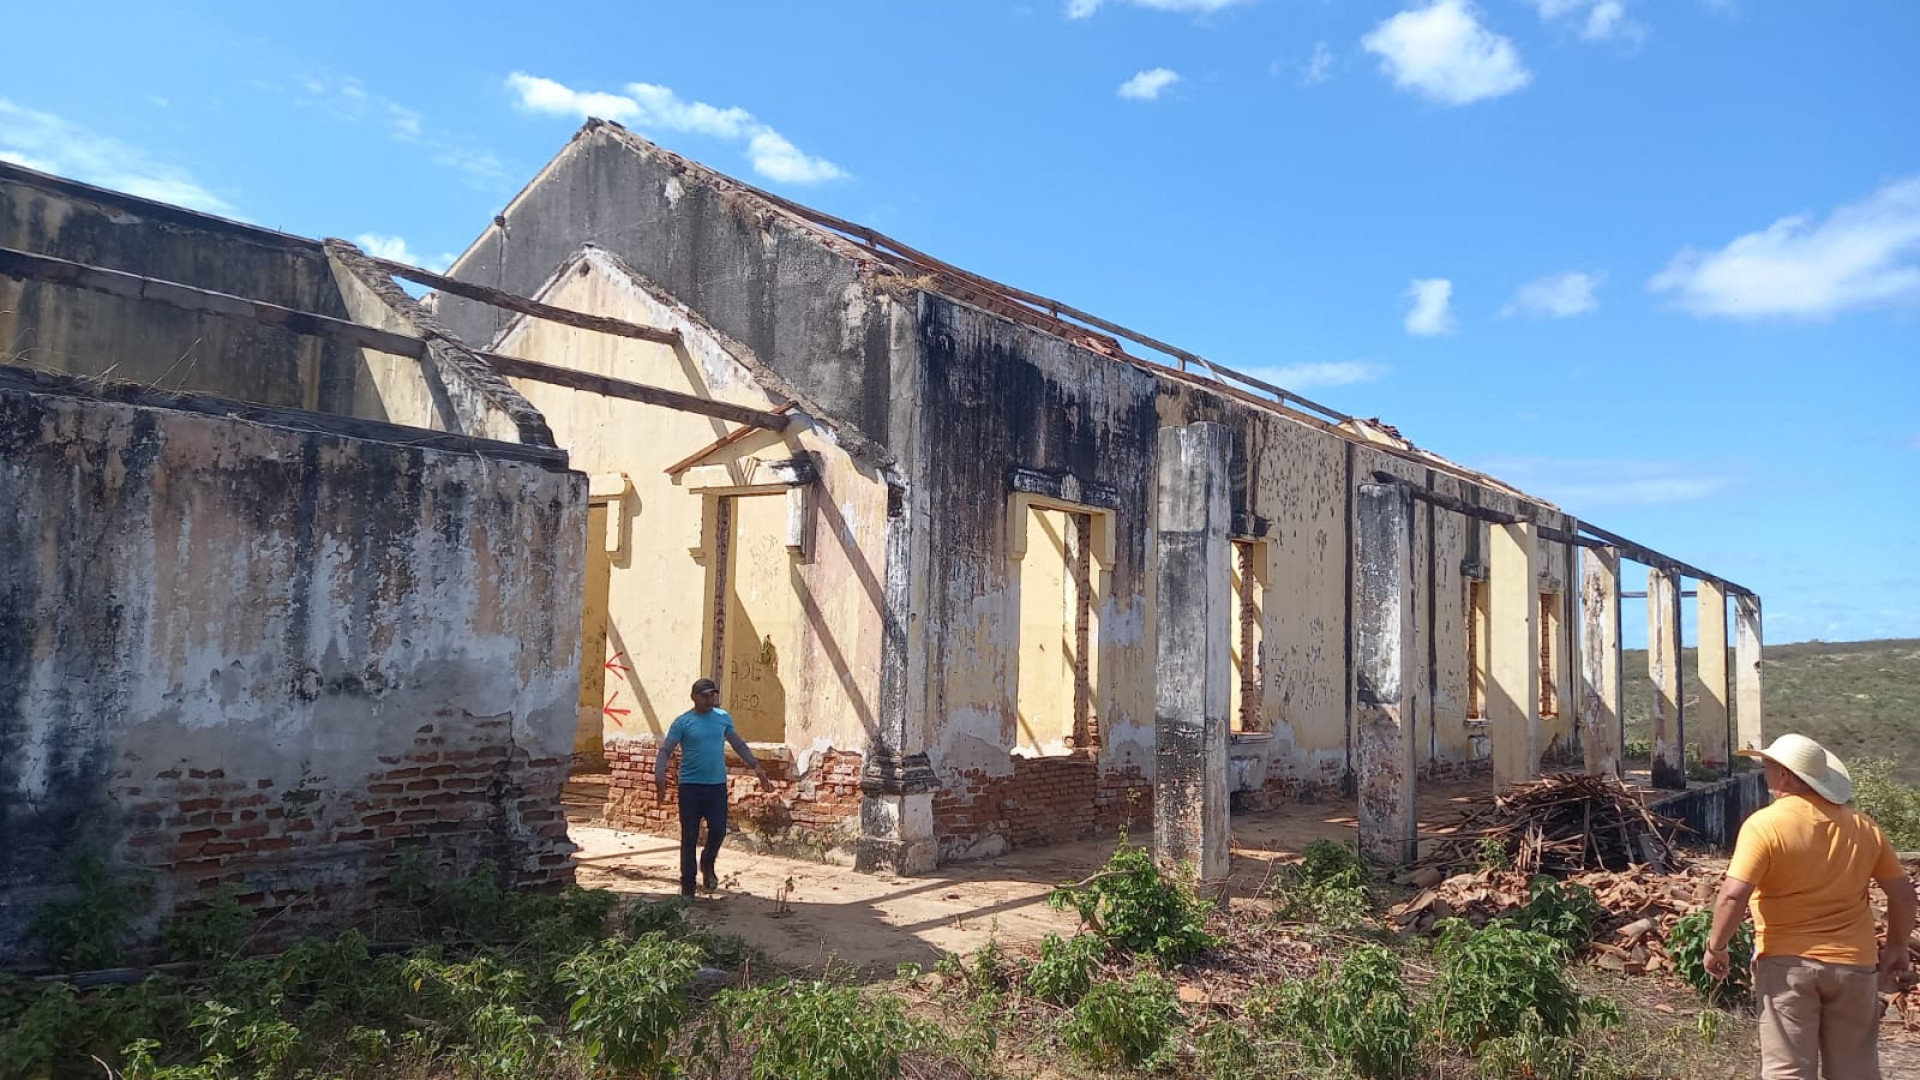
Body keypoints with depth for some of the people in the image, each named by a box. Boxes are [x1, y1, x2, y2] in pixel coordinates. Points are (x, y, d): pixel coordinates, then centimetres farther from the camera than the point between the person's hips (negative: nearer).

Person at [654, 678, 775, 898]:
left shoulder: (723, 717, 6)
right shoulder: (683, 722, -5)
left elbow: (739, 744, 16)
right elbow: (665, 751, -8)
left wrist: (757, 767, 9)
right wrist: (659, 777, -23)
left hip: (718, 786, 3)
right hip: (690, 786, -3)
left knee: (718, 830, -2)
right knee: (689, 837, 3)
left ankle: (707, 864, 29)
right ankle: (687, 884, 15)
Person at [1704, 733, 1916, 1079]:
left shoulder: (1764, 825, -15)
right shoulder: (1862, 826, 3)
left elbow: (1733, 896, -21)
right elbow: (1902, 892, 7)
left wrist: (1716, 947, -8)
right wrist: (1897, 947, 21)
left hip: (1788, 963, -5)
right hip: (1854, 963, 5)